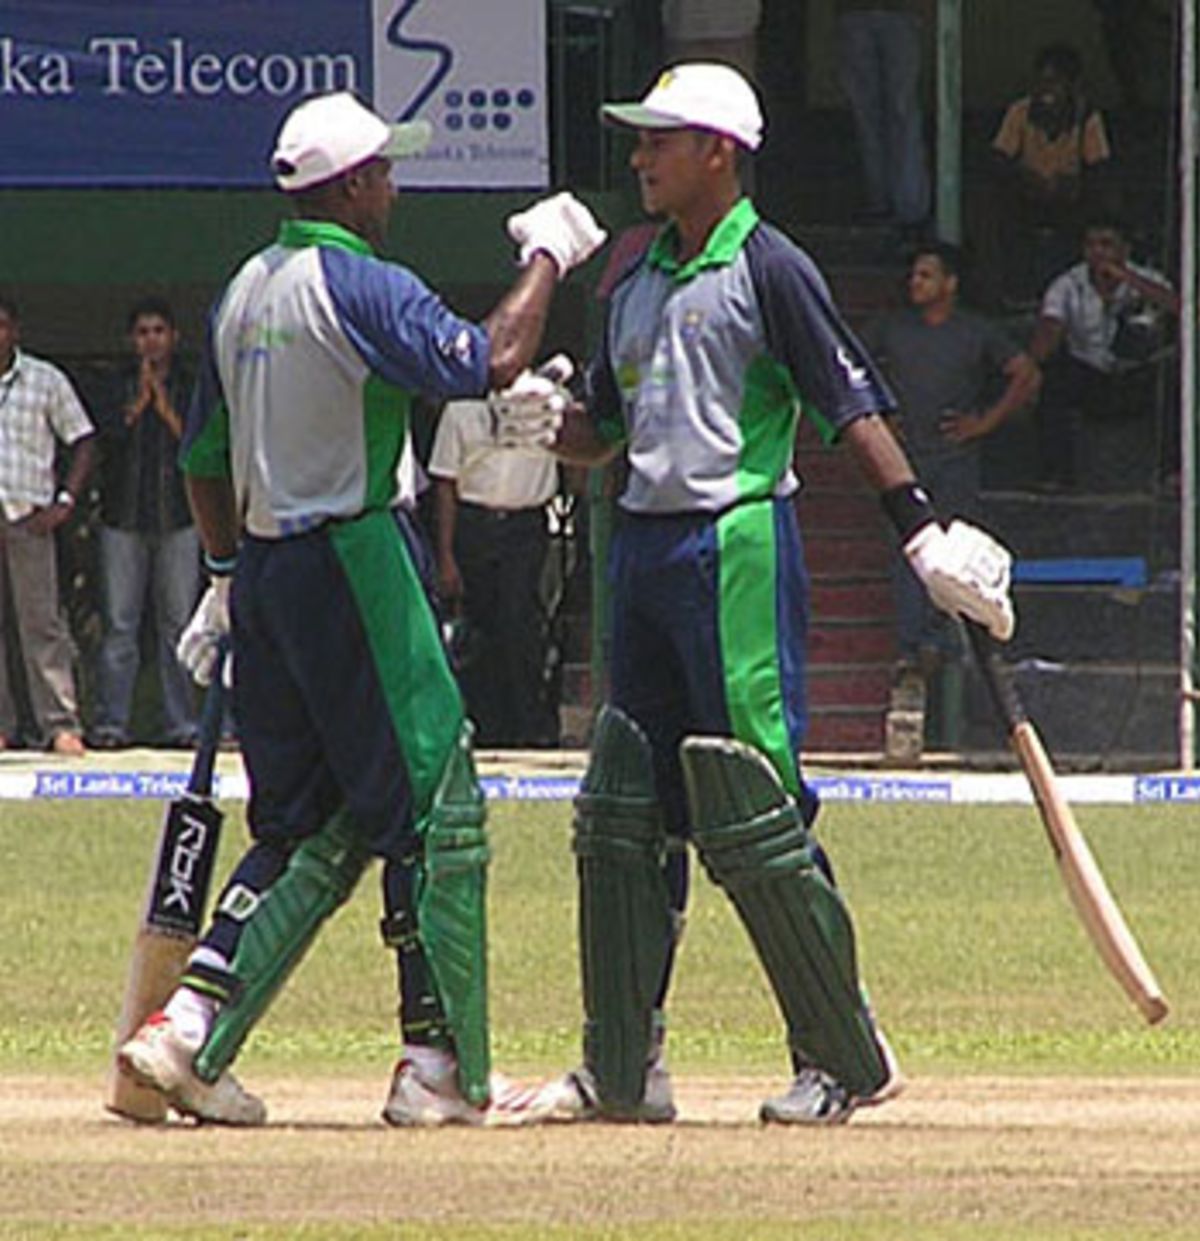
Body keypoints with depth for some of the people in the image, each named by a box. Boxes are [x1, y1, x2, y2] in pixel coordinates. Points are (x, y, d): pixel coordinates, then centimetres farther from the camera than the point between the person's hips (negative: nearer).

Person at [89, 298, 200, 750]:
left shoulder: (189, 388, 10)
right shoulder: (118, 386, 9)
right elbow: (104, 441, -5)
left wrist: (167, 410, -7)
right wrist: (138, 403, -9)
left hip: (177, 518, 0)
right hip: (124, 517, 0)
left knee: (177, 623, -1)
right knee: (119, 624, -3)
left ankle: (181, 723, 2)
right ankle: (110, 722, -3)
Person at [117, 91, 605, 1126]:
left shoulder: (246, 292, 13)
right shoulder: (362, 288, -13)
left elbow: (204, 457, 18)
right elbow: (488, 363, -20)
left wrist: (230, 578, 27)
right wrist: (546, 260, -6)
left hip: (263, 568, 8)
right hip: (353, 563, -8)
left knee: (308, 825, 13)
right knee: (434, 809, -2)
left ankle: (187, 1030, 1)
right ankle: (440, 1068, -3)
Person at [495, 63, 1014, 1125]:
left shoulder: (767, 270, -6)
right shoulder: (638, 286, 17)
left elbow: (854, 404, -11)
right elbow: (604, 431, 22)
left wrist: (922, 530, -21)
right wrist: (547, 422, 0)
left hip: (740, 544, -8)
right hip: (644, 548, 8)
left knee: (754, 819, -9)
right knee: (622, 816, 6)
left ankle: (847, 1058, 0)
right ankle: (623, 1068, 10)